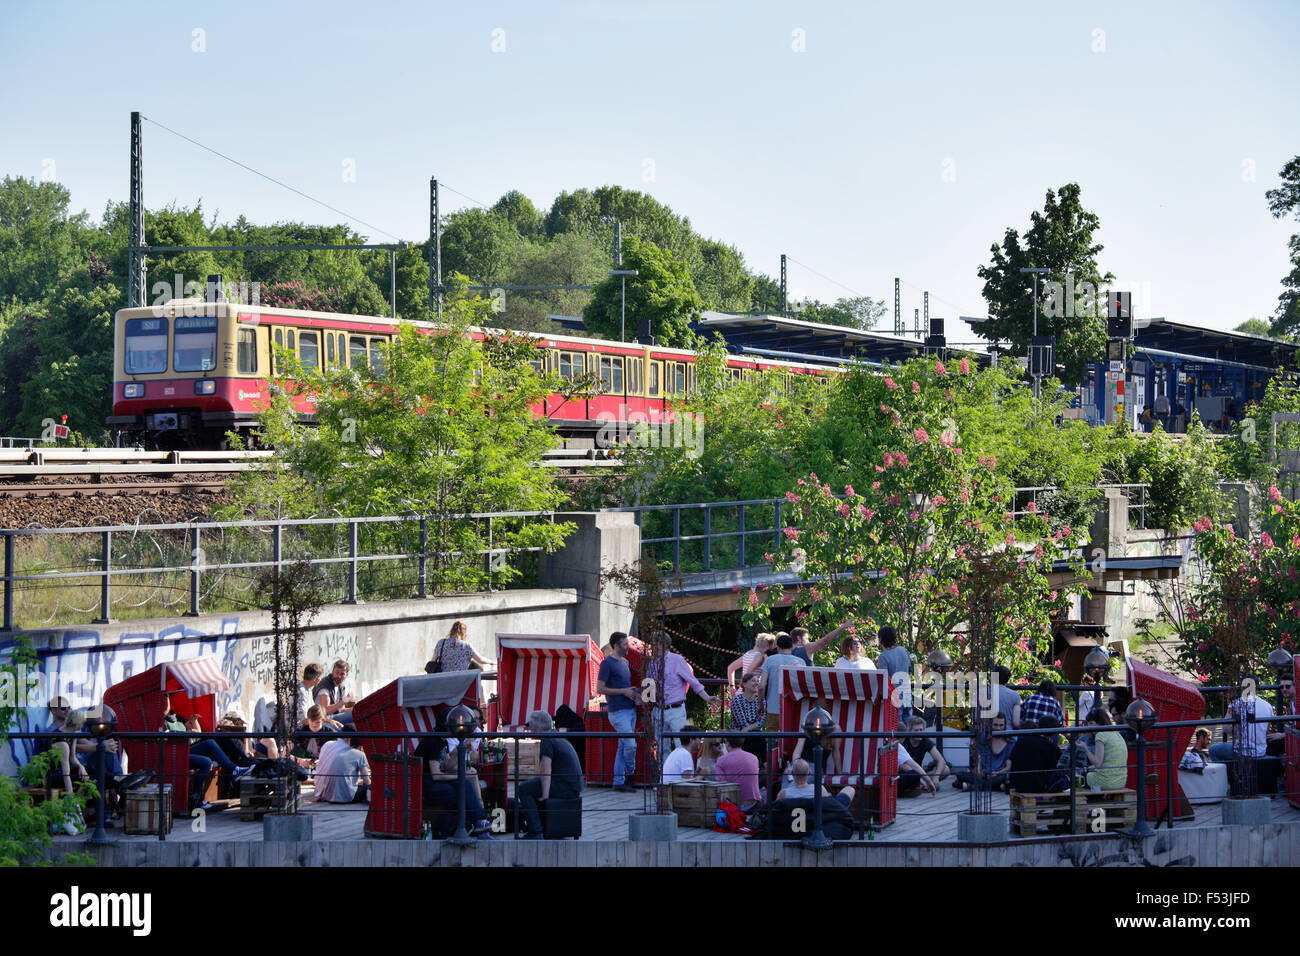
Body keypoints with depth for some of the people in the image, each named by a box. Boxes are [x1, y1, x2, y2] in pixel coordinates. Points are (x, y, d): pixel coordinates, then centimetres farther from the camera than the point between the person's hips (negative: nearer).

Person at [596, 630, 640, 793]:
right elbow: (600, 689, -13)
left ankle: (619, 782, 10)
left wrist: (635, 690, 8)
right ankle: (630, 773, 7)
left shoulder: (624, 662, 17)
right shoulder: (607, 663, -9)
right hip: (618, 711, -8)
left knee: (623, 746, 8)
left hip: (630, 709, 8)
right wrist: (624, 691, -13)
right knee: (630, 744, -13)